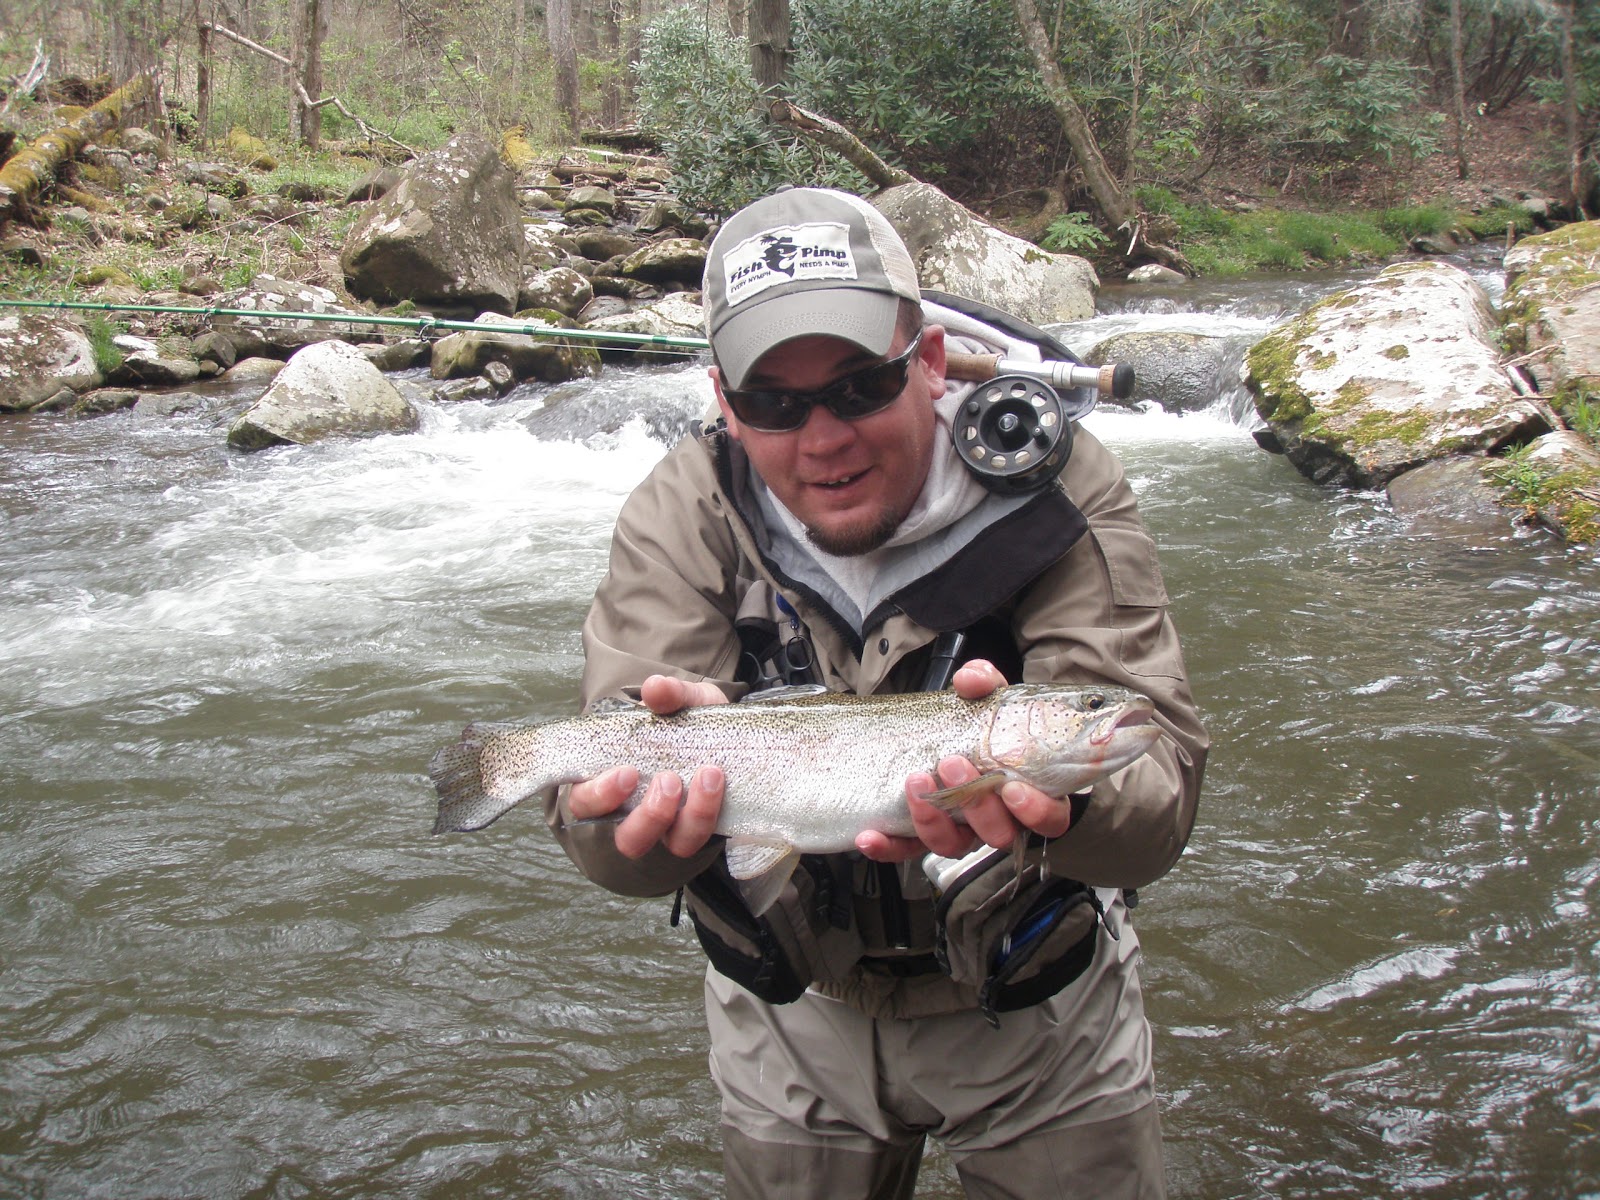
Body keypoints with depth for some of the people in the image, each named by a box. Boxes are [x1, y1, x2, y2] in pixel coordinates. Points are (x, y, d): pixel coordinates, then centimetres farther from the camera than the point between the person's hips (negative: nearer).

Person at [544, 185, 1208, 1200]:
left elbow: (1159, 802, -31)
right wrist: (664, 801, -49)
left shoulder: (1058, 492, -21)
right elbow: (612, 845, -25)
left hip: (1039, 1009, -1)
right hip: (793, 1015, 1)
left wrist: (1057, 795, -54)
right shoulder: (682, 518, -17)